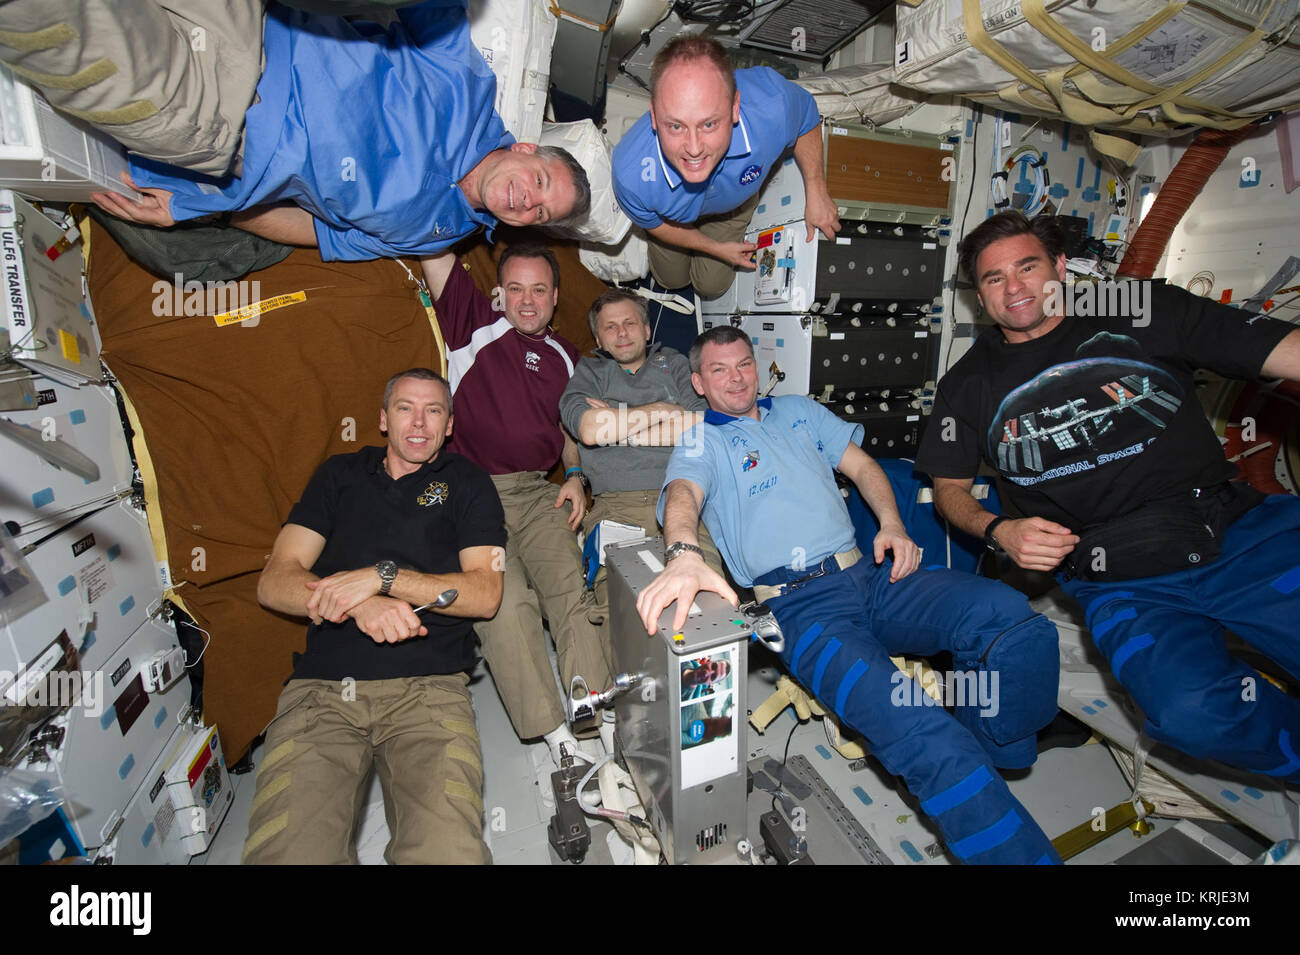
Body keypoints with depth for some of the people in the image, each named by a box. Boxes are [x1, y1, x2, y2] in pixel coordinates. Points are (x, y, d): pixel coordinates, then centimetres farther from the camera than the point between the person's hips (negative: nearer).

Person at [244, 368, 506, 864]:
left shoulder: (467, 483, 12)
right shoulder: (340, 475, 19)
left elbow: (485, 594, 0)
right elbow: (273, 582, 9)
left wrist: (382, 575, -11)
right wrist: (360, 603, -11)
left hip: (428, 690, -2)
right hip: (320, 688, 3)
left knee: (447, 852, -24)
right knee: (284, 852, -20)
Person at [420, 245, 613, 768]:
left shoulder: (565, 357, 19)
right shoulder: (478, 327, 7)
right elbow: (435, 253, 0)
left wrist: (576, 475, 11)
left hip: (538, 494, 4)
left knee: (574, 587, -19)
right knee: (504, 598, -23)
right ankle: (558, 737, -16)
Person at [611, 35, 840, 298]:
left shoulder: (771, 104, -44)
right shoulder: (630, 175, -46)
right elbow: (652, 223, -20)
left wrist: (816, 193, -16)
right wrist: (716, 249, -11)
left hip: (735, 200, 1)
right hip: (675, 217, -1)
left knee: (711, 286, 16)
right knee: (671, 279, 24)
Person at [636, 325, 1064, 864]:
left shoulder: (799, 410, 25)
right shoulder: (701, 443, 8)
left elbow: (861, 465, 24)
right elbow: (683, 495, -13)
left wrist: (892, 525, 3)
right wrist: (682, 555, -37)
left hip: (871, 576, 6)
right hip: (799, 605, -5)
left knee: (1010, 615, -21)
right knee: (921, 735, -28)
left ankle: (986, 758, 4)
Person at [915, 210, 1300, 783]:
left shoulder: (1144, 312, 9)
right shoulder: (968, 386, 10)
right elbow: (950, 489, 14)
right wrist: (1000, 531, -6)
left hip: (1243, 532, 1)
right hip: (1119, 581, -1)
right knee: (1192, 713, -27)